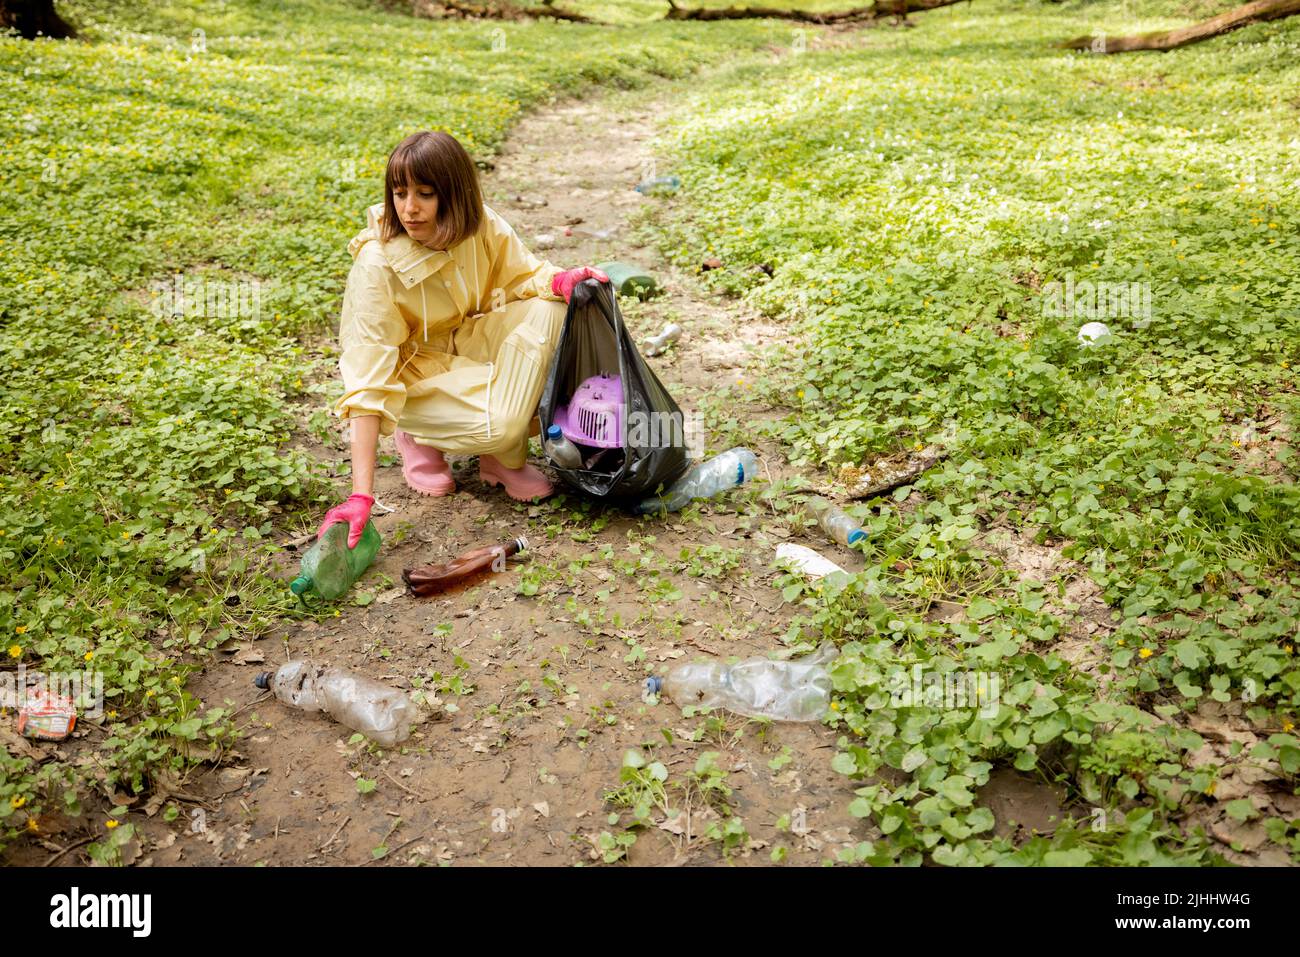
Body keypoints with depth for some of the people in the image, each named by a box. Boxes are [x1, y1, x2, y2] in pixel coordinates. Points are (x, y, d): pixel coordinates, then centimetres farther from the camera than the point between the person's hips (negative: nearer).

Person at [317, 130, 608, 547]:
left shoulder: (481, 226, -17)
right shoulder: (376, 265, -30)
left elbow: (520, 275, 0)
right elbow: (367, 376, -33)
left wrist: (559, 280, -26)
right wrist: (361, 495, -40)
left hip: (468, 341, 6)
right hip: (413, 369, -5)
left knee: (547, 309, -23)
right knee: (499, 423, -33)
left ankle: (502, 457, -11)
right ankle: (417, 434, 3)